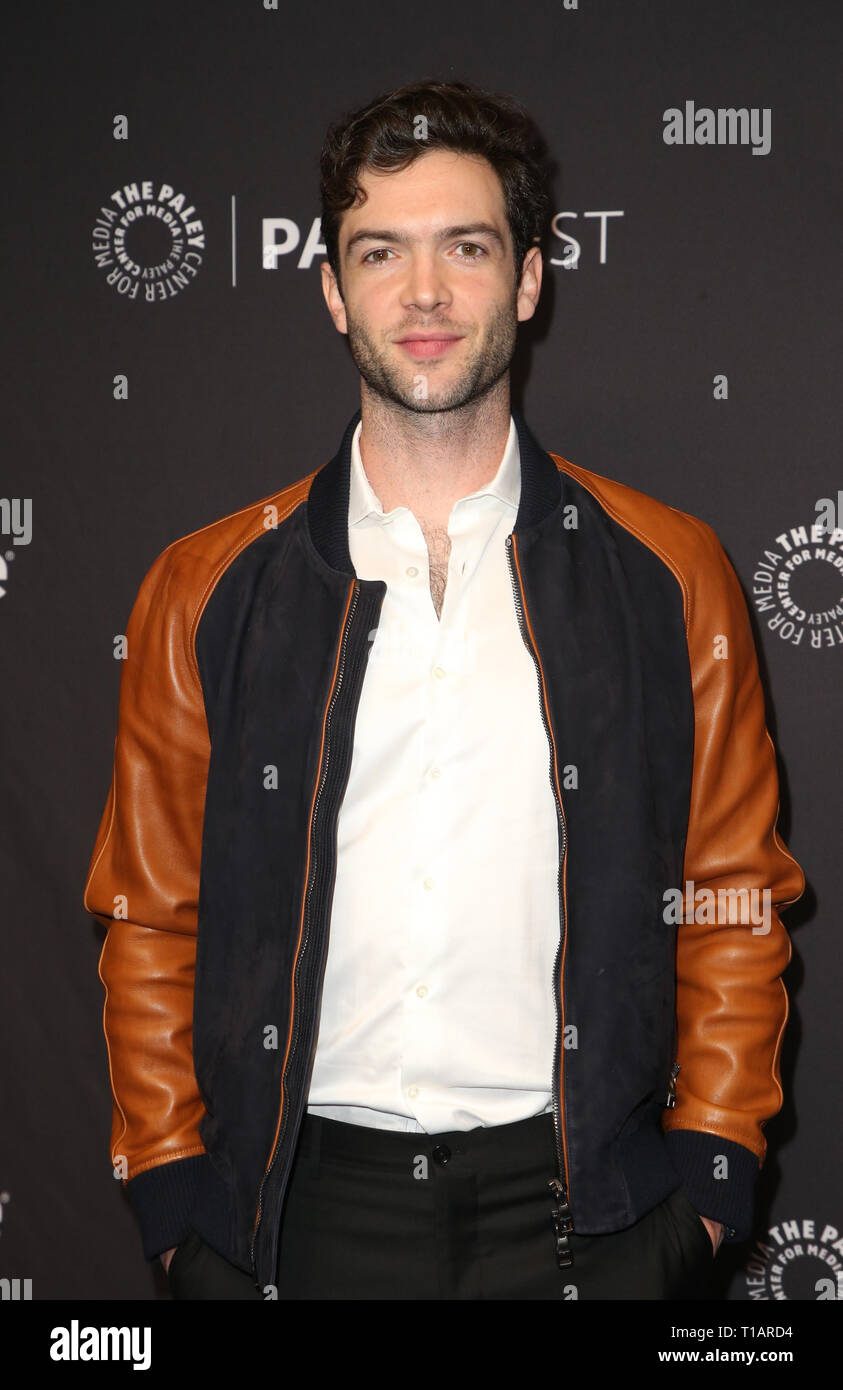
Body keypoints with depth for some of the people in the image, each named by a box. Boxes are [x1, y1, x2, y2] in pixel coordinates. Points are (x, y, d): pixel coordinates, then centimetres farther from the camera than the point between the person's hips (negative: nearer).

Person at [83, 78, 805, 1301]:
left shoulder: (669, 576, 2)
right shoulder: (207, 592, 3)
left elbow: (735, 907, 4)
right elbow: (150, 922, 6)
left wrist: (707, 1178, -1)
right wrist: (174, 1193, 1)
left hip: (578, 1202, 0)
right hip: (295, 1207, 1)